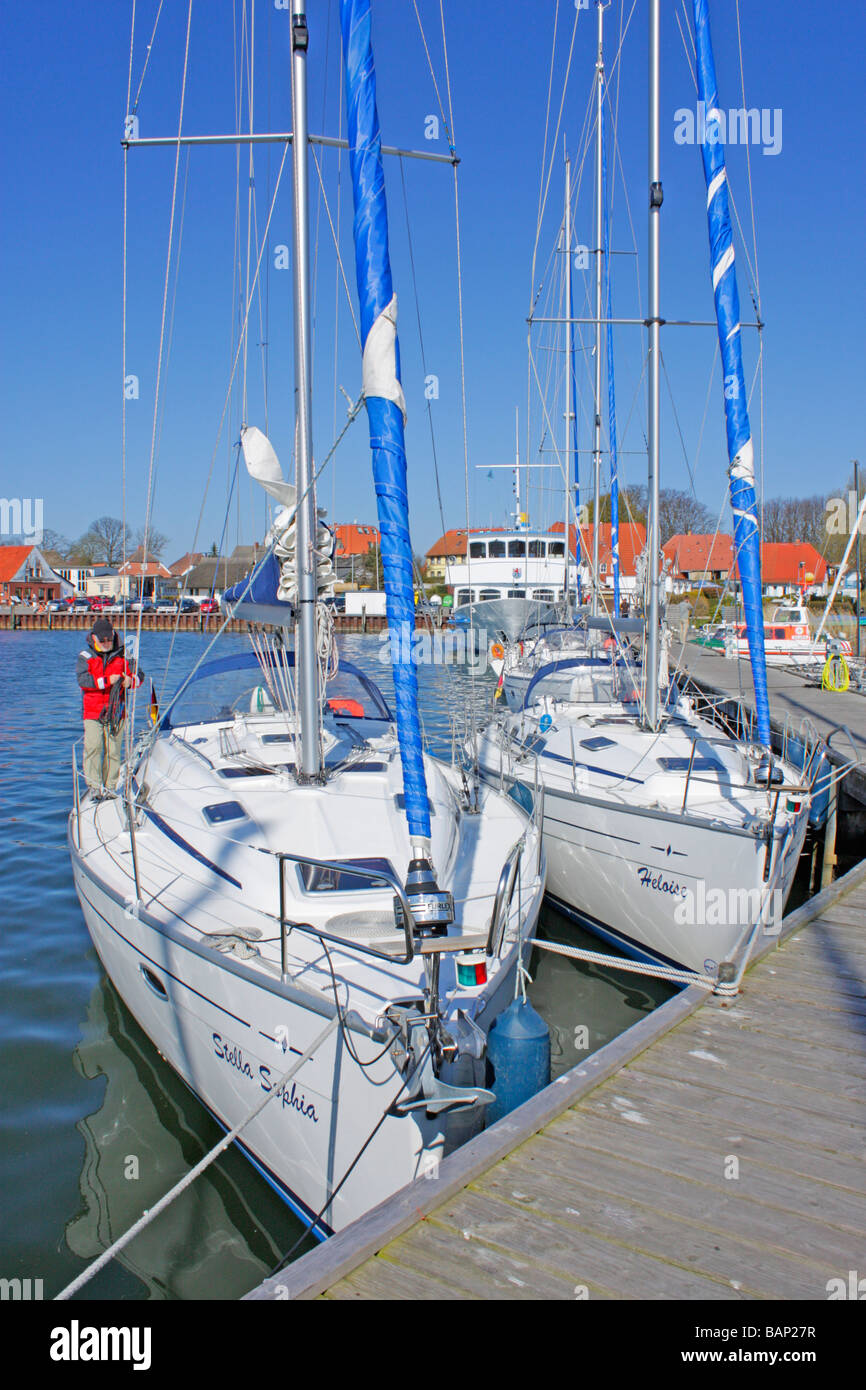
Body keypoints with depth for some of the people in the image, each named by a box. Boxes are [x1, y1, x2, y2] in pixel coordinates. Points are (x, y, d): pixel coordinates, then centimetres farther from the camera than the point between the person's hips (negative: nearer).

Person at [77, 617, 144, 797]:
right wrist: (107, 681, -19)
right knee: (93, 748, -13)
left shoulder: (122, 655, 10)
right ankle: (94, 786, -8)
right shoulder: (85, 656, 5)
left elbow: (138, 675, 8)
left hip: (116, 712, 1)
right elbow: (83, 680, -11)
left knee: (113, 750, 2)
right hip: (92, 712, -1)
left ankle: (109, 787, 11)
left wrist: (130, 680, -16)